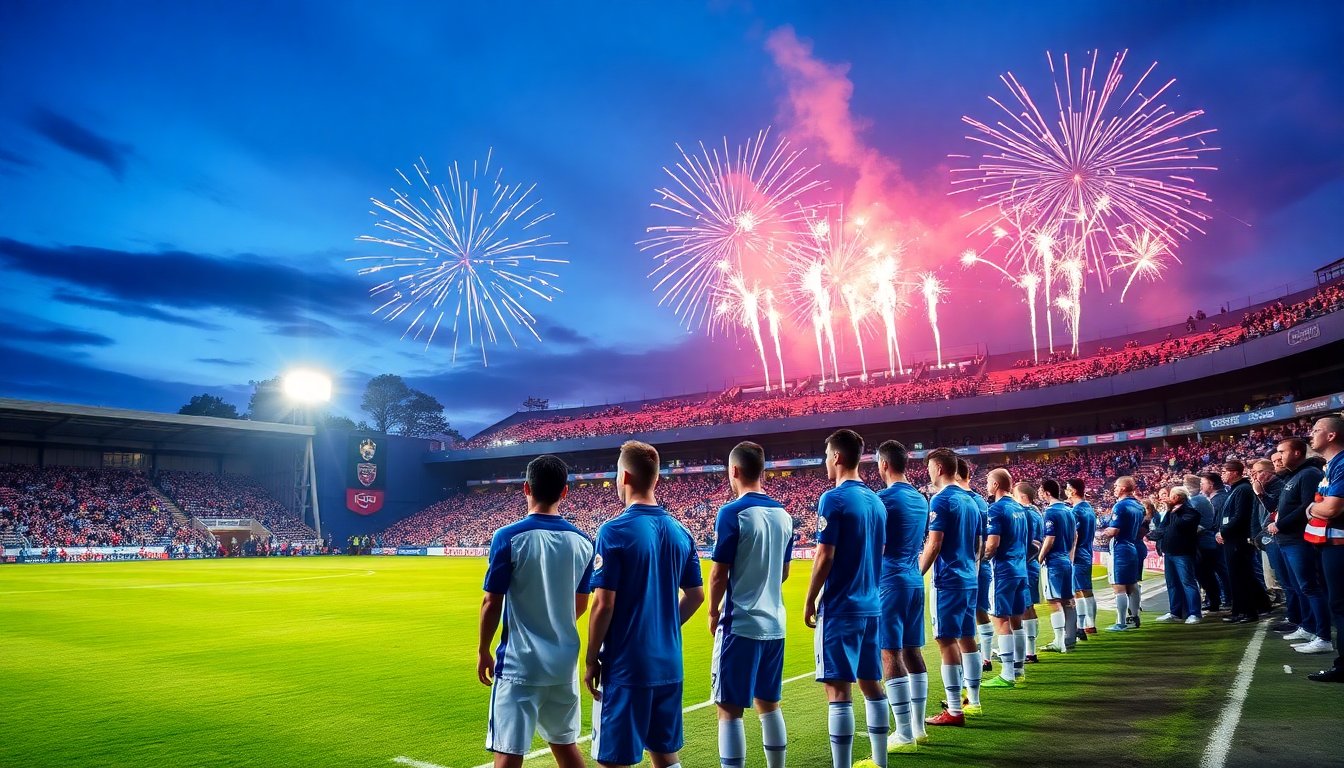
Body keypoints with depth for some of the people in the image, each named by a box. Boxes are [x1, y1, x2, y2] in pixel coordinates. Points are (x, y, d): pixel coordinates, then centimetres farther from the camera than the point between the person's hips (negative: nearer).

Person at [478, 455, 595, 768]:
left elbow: (492, 603, -9)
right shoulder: (582, 541, 1)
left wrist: (483, 651, 5)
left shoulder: (508, 537, -12)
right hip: (565, 663, 5)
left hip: (520, 664, -5)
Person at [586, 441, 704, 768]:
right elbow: (696, 595, 9)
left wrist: (591, 659, -5)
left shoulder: (615, 531, -14)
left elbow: (604, 604, -15)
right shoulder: (680, 532, 3)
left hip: (625, 665, -6)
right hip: (668, 664, 6)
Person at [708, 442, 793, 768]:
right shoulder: (783, 514, 6)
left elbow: (720, 573, -12)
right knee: (769, 704, 17)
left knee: (730, 710, 1)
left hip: (740, 625, -7)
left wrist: (714, 612, 2)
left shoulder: (732, 513, -14)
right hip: (774, 624, 7)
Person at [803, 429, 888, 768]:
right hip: (871, 606, 8)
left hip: (840, 608, -8)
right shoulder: (876, 501, 9)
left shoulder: (834, 499, -13)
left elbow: (825, 556, -16)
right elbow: (879, 553, 15)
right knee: (872, 683, 15)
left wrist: (809, 601, -6)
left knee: (839, 689, -3)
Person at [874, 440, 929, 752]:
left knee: (890, 654, -4)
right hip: (915, 581, 8)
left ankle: (904, 735, -2)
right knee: (912, 650, 13)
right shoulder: (920, 499, 11)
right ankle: (918, 727, 19)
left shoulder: (884, 498, -14)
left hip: (891, 583, -8)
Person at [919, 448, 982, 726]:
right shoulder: (970, 501, 12)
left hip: (948, 581, -9)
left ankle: (955, 711, -2)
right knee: (967, 638, 16)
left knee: (947, 641, -5)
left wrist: (916, 576, -11)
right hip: (970, 580, 9)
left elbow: (933, 545, -18)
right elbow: (978, 546, 18)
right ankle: (973, 700, 26)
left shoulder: (941, 500, -13)